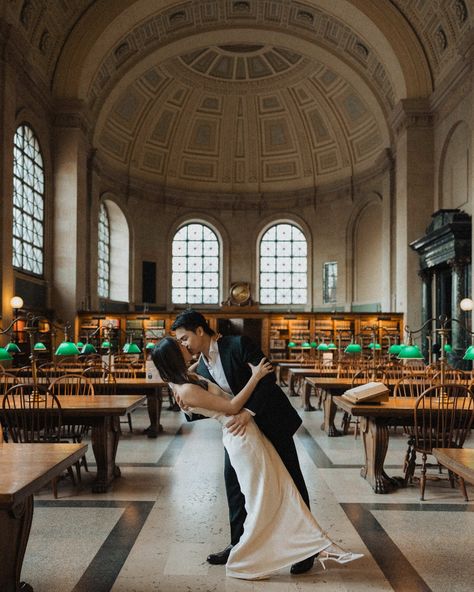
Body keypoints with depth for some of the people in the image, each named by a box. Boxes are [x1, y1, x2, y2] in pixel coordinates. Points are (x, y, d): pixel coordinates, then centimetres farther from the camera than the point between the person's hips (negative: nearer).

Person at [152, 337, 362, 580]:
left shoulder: (182, 379, 5)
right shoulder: (187, 390, -22)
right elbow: (232, 407, -19)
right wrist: (256, 377, -15)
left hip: (249, 432, 10)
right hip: (241, 435, -10)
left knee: (283, 488, 10)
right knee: (262, 501, 1)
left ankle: (321, 545, 16)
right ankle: (240, 562, 18)